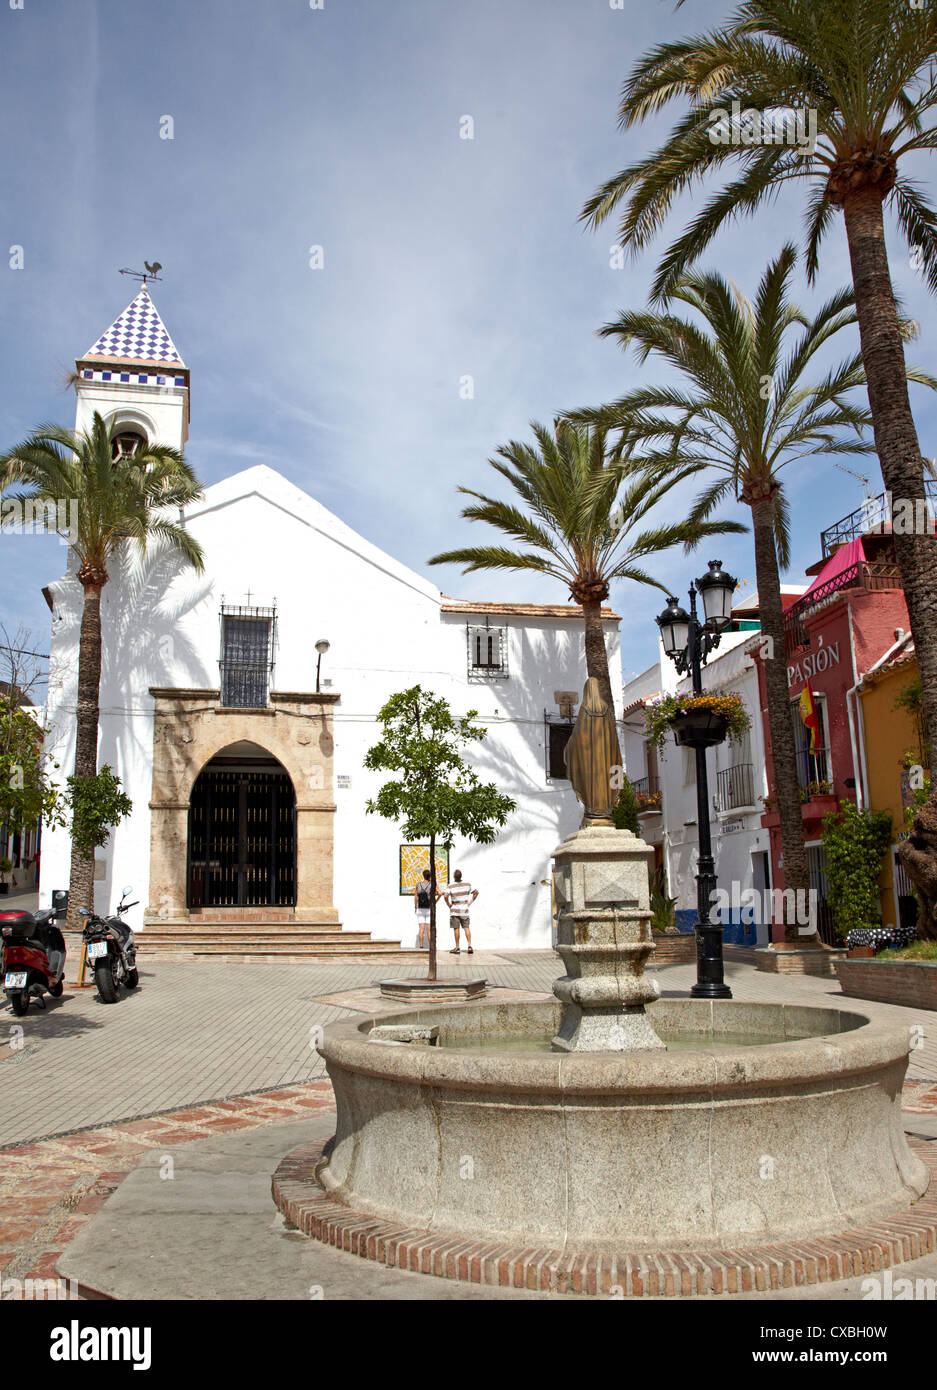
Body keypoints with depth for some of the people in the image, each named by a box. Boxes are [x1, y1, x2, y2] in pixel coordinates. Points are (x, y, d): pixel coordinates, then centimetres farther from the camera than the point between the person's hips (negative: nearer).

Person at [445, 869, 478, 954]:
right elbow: (476, 892, 4)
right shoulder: (467, 884, 0)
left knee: (456, 928, 3)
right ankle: (469, 946, -1)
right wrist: (470, 902, 8)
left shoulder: (451, 886, -10)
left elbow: (446, 896, -20)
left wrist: (448, 904, -5)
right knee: (466, 927, 8)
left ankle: (457, 948, 7)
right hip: (465, 910, 3)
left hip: (455, 910, -3)